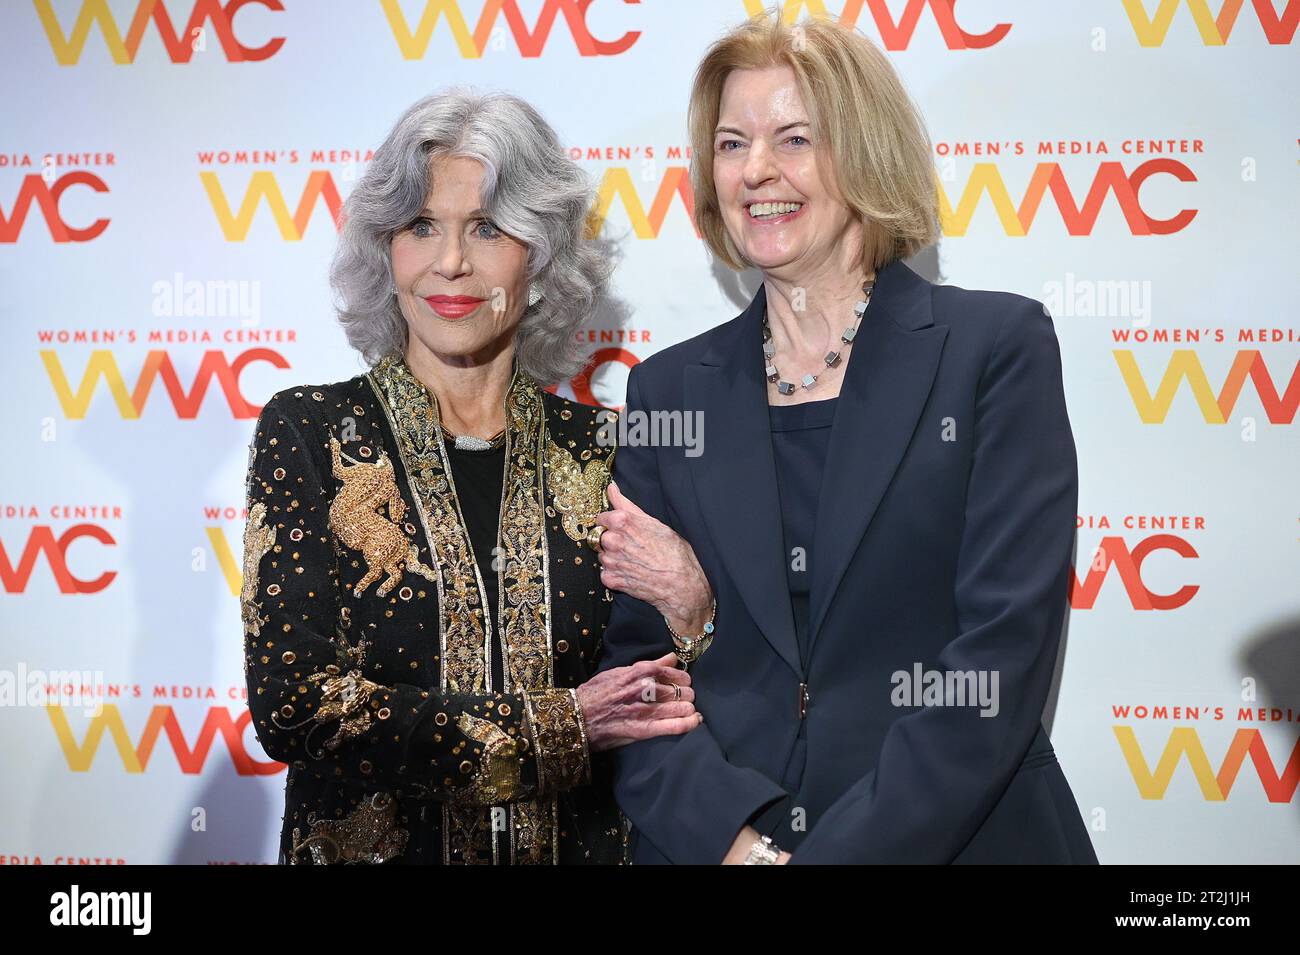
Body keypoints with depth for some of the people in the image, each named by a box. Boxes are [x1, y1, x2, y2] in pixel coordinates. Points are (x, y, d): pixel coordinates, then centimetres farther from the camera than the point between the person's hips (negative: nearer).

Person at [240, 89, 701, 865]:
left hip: (576, 843, 2)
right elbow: (293, 704, -16)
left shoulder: (598, 451, -2)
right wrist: (557, 726, -16)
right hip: (366, 844, -2)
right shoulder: (309, 431, -8)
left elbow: (650, 705, 3)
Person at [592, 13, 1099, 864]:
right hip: (709, 841, 2)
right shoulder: (668, 389, 4)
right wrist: (741, 841, -15)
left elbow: (1007, 643, -12)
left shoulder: (1000, 346, -4)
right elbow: (633, 666, 1)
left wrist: (842, 849, -18)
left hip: (957, 836, -2)